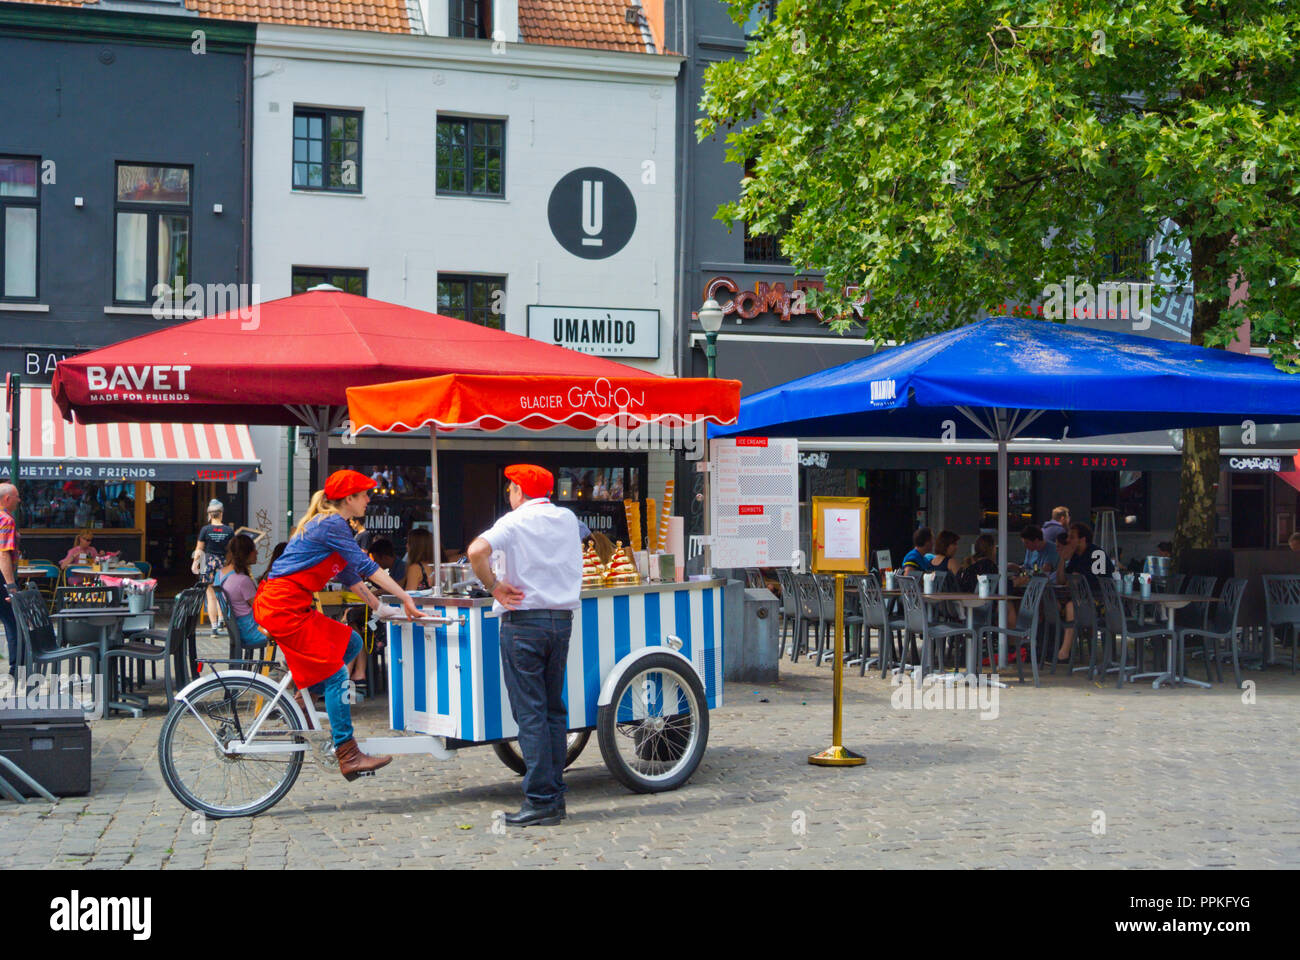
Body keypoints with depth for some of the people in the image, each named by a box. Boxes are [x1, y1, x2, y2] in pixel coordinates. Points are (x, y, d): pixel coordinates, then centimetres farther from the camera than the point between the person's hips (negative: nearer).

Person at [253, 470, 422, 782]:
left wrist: (379, 607, 24)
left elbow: (350, 574, 25)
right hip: (282, 606, -10)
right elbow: (366, 567, -14)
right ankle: (348, 756, -12)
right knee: (335, 673, -11)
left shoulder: (330, 524, 20)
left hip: (293, 607, 10)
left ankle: (304, 700, 13)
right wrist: (406, 599, -12)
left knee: (350, 642, 11)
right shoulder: (333, 524, -11)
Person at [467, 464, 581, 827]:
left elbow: (477, 551, -24)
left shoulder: (516, 521, -7)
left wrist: (493, 587, -11)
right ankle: (556, 796, 13)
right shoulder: (569, 519, 11)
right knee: (554, 709, 12)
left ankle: (540, 801, -5)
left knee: (530, 713, -4)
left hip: (523, 622, -6)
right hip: (563, 618, 6)